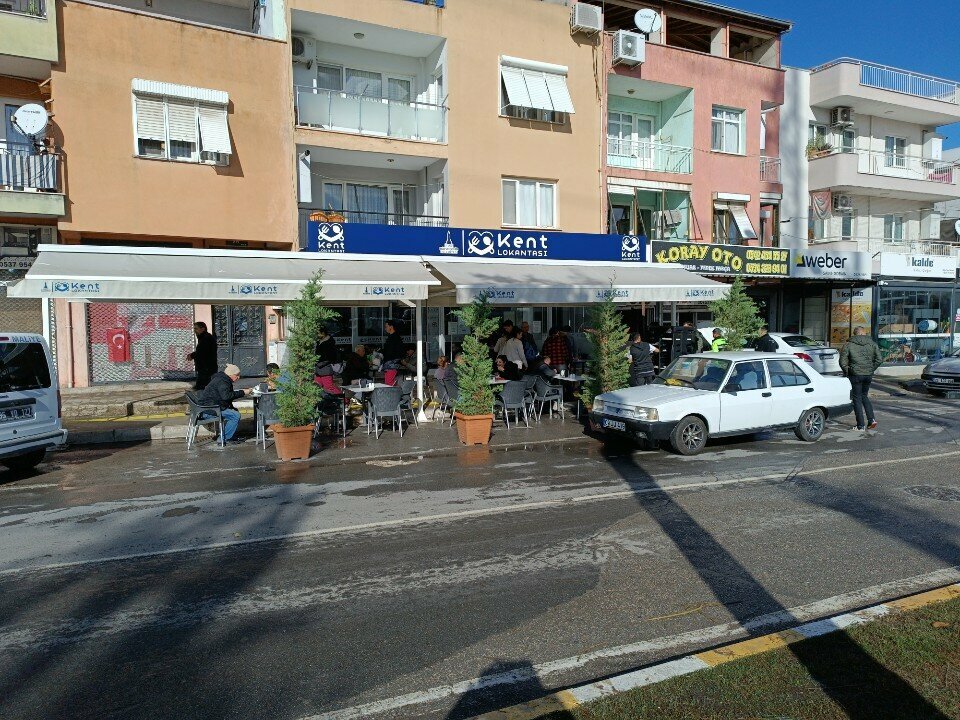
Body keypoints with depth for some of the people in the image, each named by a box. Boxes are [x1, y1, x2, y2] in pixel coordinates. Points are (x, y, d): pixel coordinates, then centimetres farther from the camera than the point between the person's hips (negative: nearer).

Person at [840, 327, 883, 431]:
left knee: (857, 399, 4)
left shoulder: (848, 345, -5)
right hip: (868, 375, 4)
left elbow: (842, 361, -9)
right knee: (864, 396, 22)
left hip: (855, 375, -4)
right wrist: (871, 369, 10)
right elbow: (879, 359, 1)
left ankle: (860, 425, 5)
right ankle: (872, 419, 11)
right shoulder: (872, 344, 5)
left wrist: (847, 372, 5)